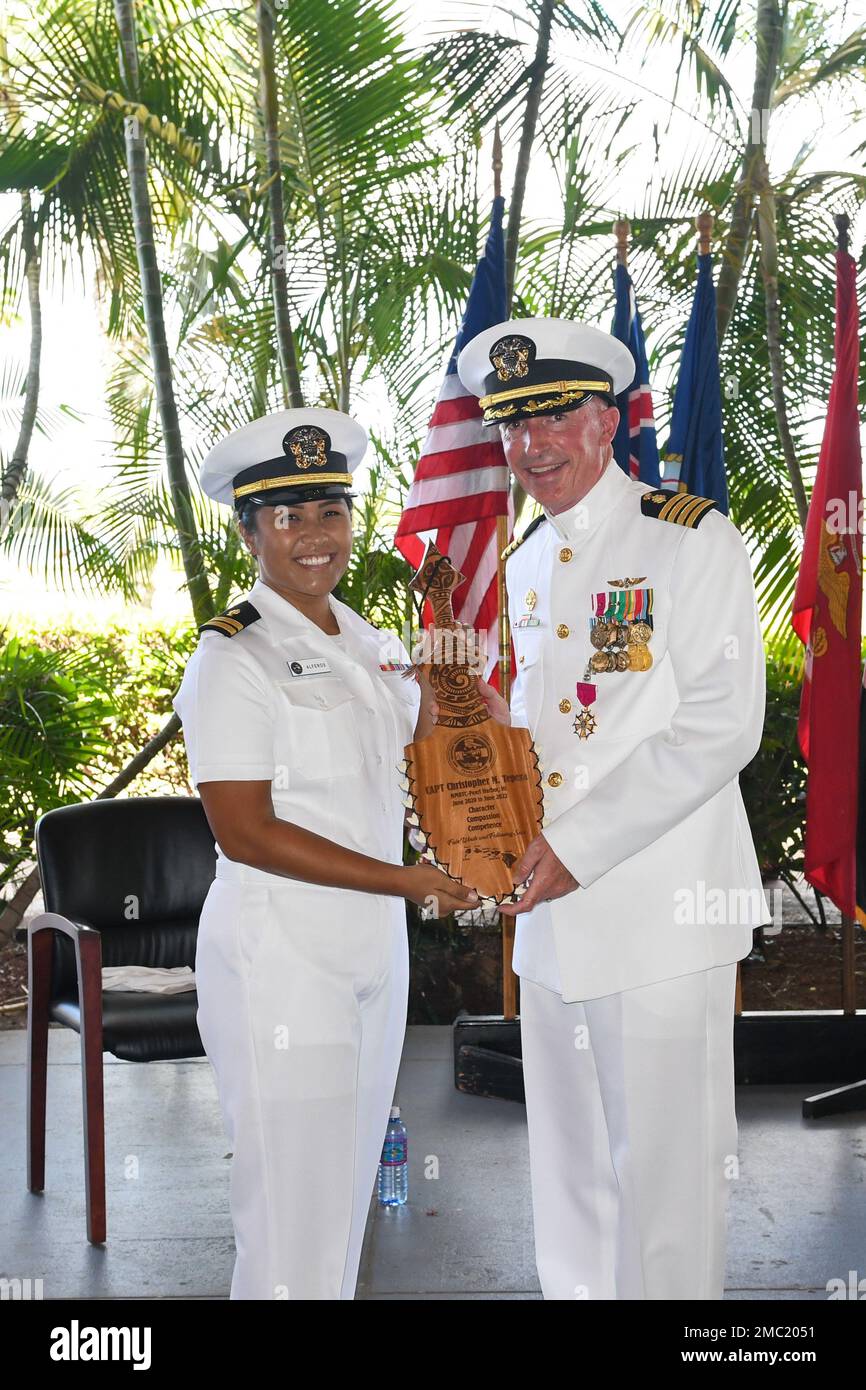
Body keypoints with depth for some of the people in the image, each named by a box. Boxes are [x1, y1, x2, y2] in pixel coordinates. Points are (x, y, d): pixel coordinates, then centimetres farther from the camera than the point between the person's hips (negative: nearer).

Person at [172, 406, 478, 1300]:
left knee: (346, 1193, 18)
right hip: (280, 957, -7)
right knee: (293, 1215, -1)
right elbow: (243, 832, -19)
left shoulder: (370, 646, 10)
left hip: (373, 950, 8)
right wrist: (406, 881, -18)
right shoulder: (234, 660, -13)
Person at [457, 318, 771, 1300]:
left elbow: (721, 727, -15)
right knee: (569, 1166, 16)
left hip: (661, 908, -7)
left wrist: (580, 843, -18)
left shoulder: (691, 540, -7)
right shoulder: (524, 565, 15)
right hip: (552, 914, 7)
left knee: (665, 1166, -1)